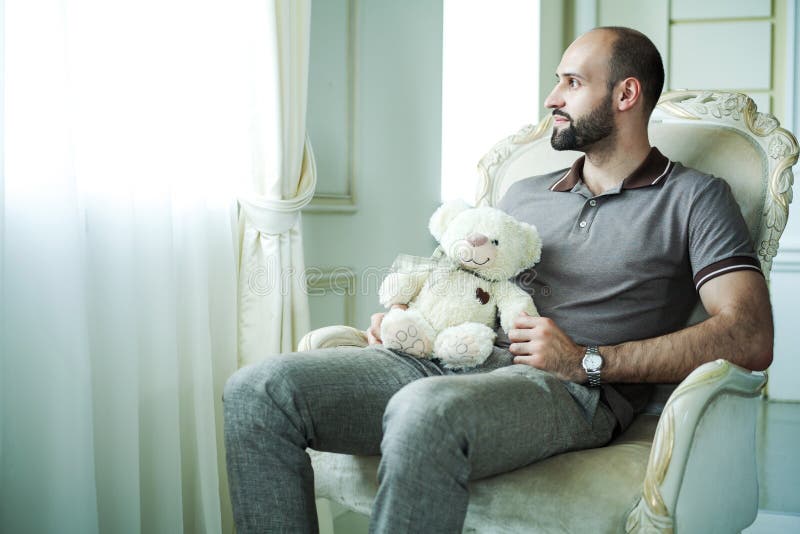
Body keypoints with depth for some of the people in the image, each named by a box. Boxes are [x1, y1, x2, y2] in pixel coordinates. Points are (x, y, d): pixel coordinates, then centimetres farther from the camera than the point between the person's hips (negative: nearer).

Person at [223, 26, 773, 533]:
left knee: (427, 411, -41)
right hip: (448, 363, 6)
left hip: (564, 390, -6)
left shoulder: (694, 197, 9)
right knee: (259, 389, -16)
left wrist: (588, 361, -12)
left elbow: (751, 338, -5)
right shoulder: (524, 195, 28)